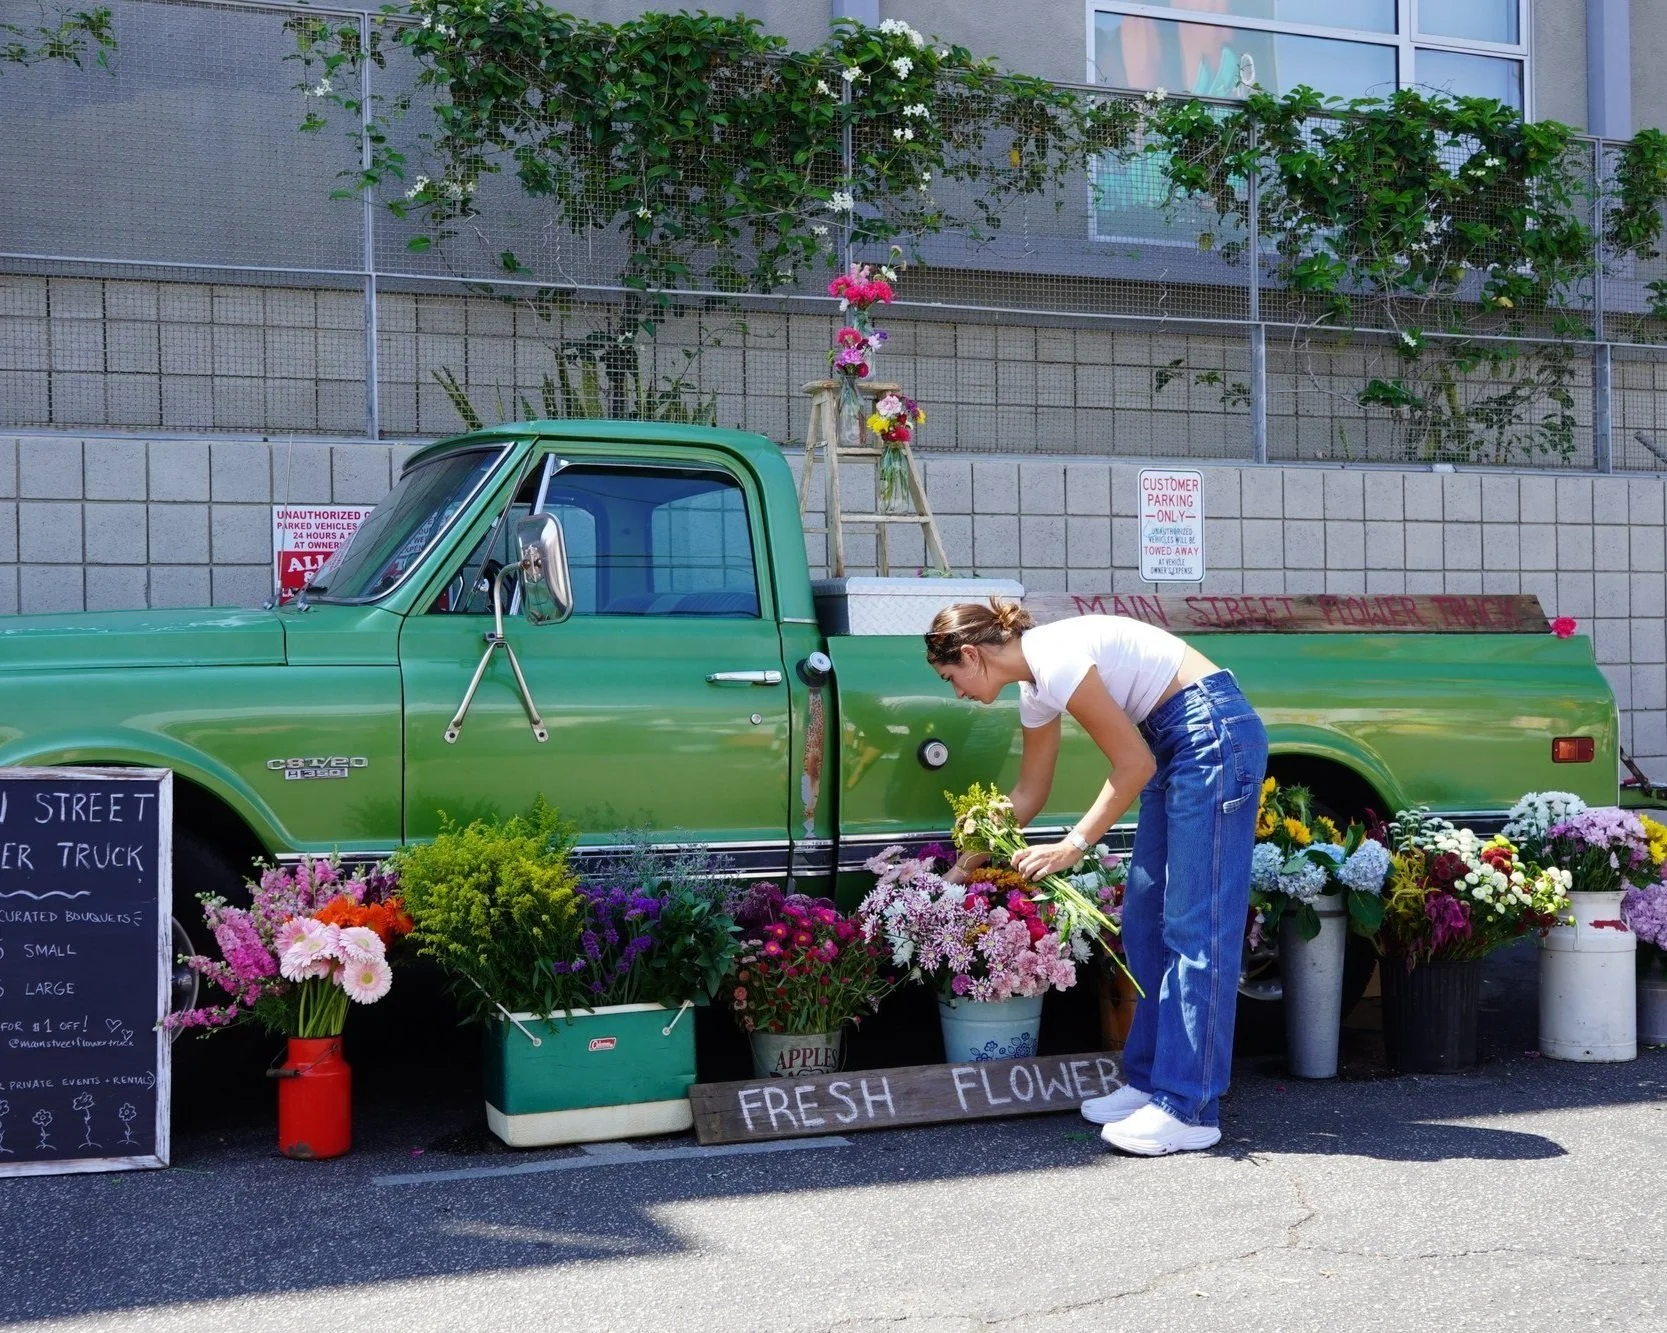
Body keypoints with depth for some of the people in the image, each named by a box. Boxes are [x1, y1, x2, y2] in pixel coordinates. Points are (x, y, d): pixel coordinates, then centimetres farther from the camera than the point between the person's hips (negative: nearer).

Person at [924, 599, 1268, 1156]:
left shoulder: (1054, 659, -18)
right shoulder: (1034, 688, 10)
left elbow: (1134, 764, -16)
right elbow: (1028, 794, 23)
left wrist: (1073, 846, -13)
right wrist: (965, 865, 30)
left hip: (1215, 734, -10)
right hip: (1177, 745, 10)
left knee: (1194, 928, -9)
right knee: (1145, 923, 11)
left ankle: (1189, 1110, -7)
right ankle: (1150, 1082, 18)